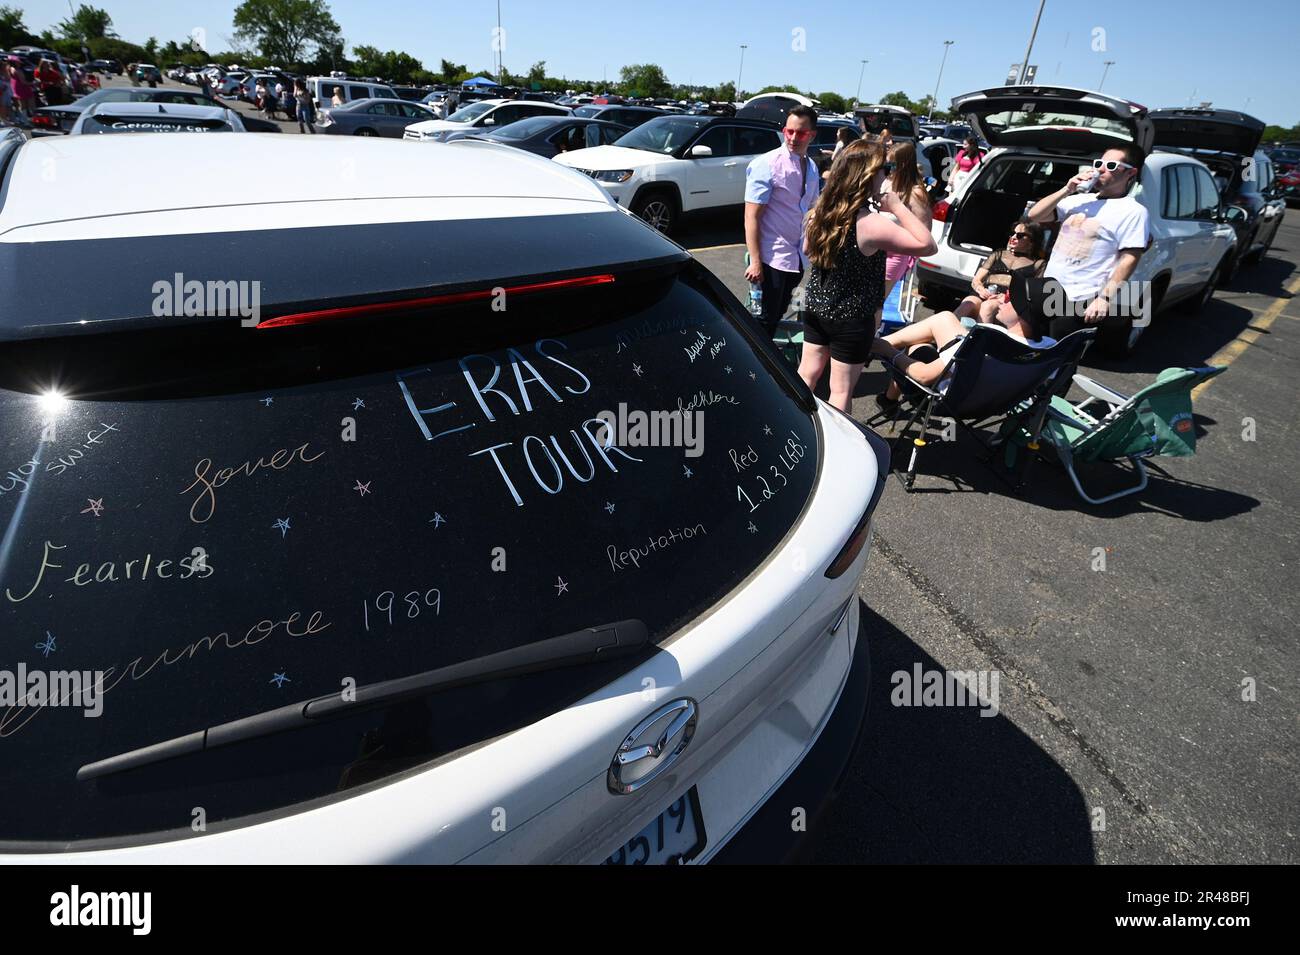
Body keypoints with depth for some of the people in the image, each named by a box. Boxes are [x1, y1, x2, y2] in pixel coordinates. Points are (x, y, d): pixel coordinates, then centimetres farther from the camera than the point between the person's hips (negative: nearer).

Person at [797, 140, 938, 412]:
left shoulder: (821, 211, -4)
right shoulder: (871, 224, -24)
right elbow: (927, 245, -21)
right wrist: (898, 207, -16)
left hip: (815, 308, 7)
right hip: (851, 320, -6)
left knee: (807, 374, 20)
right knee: (841, 390, 7)